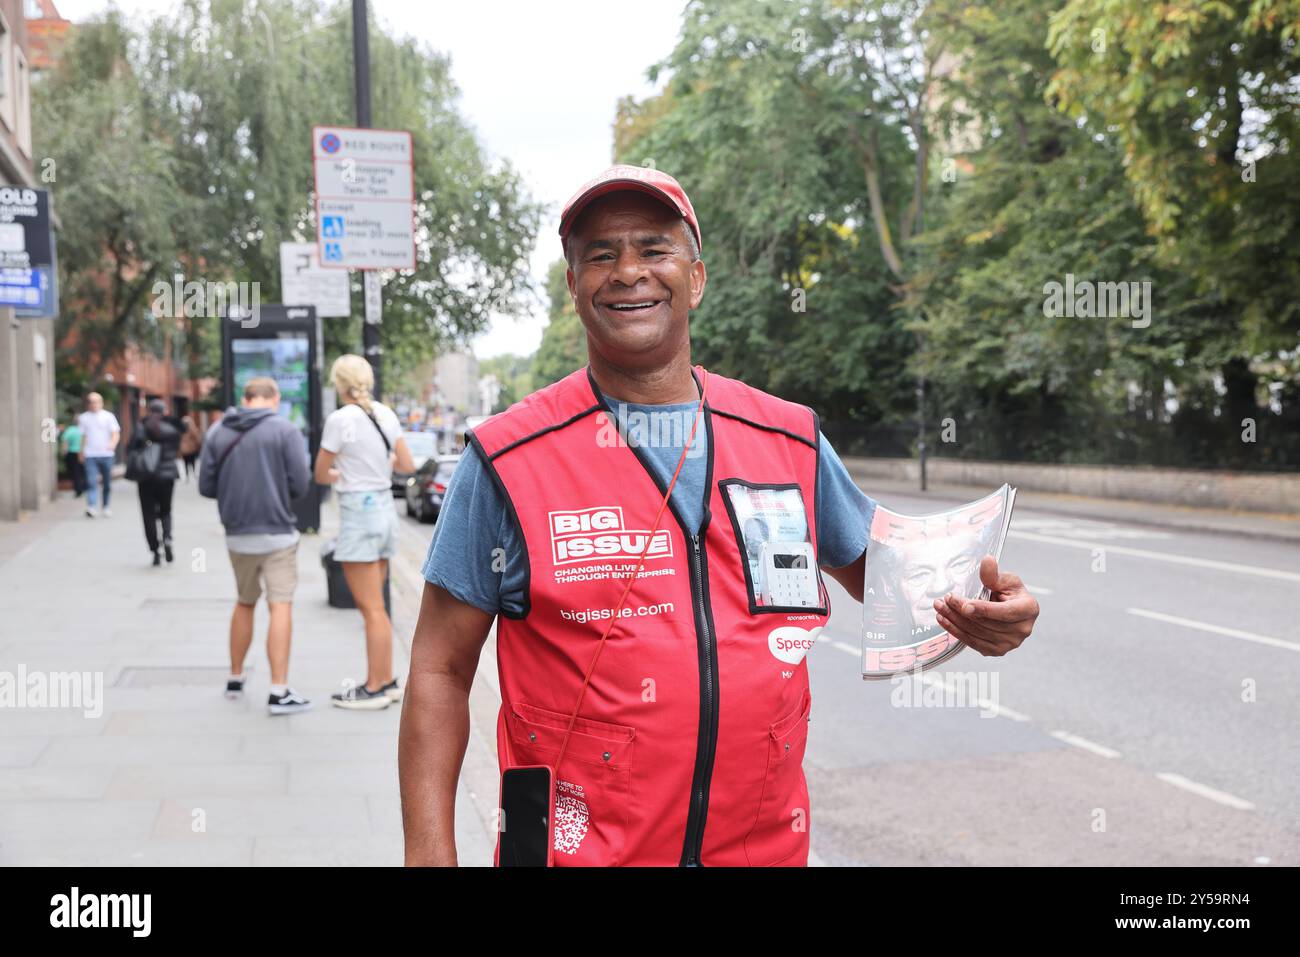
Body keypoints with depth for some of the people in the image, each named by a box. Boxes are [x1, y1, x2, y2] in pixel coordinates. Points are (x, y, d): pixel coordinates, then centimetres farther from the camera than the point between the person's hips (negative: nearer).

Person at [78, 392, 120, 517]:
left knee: (107, 483, 8)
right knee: (91, 482, -14)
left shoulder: (108, 416, 4)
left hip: (106, 454, 0)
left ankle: (105, 506, 23)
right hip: (90, 455, 0)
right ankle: (90, 507, -23)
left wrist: (113, 444, -22)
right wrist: (81, 452, 15)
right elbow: (83, 436, 17)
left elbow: (116, 433, -3)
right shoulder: (83, 418, 9)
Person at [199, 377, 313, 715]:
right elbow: (300, 485, -12)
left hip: (237, 535, 5)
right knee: (280, 606, -3)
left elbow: (206, 486, 3)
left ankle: (235, 679, 29)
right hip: (277, 532, -4)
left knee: (244, 603, 21)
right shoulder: (285, 430, -7)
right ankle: (279, 693, -7)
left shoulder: (217, 432, 5)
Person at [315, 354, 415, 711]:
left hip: (358, 513, -7)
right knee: (374, 606, 16)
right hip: (385, 507, 7)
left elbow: (320, 475, -7)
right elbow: (407, 465, 9)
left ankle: (375, 689, 6)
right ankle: (384, 680, 23)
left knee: (372, 609, -1)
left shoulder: (340, 419, -14)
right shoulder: (385, 414, 4)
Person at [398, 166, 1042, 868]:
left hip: (767, 845, 3)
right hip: (578, 847, -3)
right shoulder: (509, 460, -8)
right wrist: (429, 853, -14)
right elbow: (440, 674, -6)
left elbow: (875, 568, 14)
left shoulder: (791, 441, 2)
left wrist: (971, 613, -7)